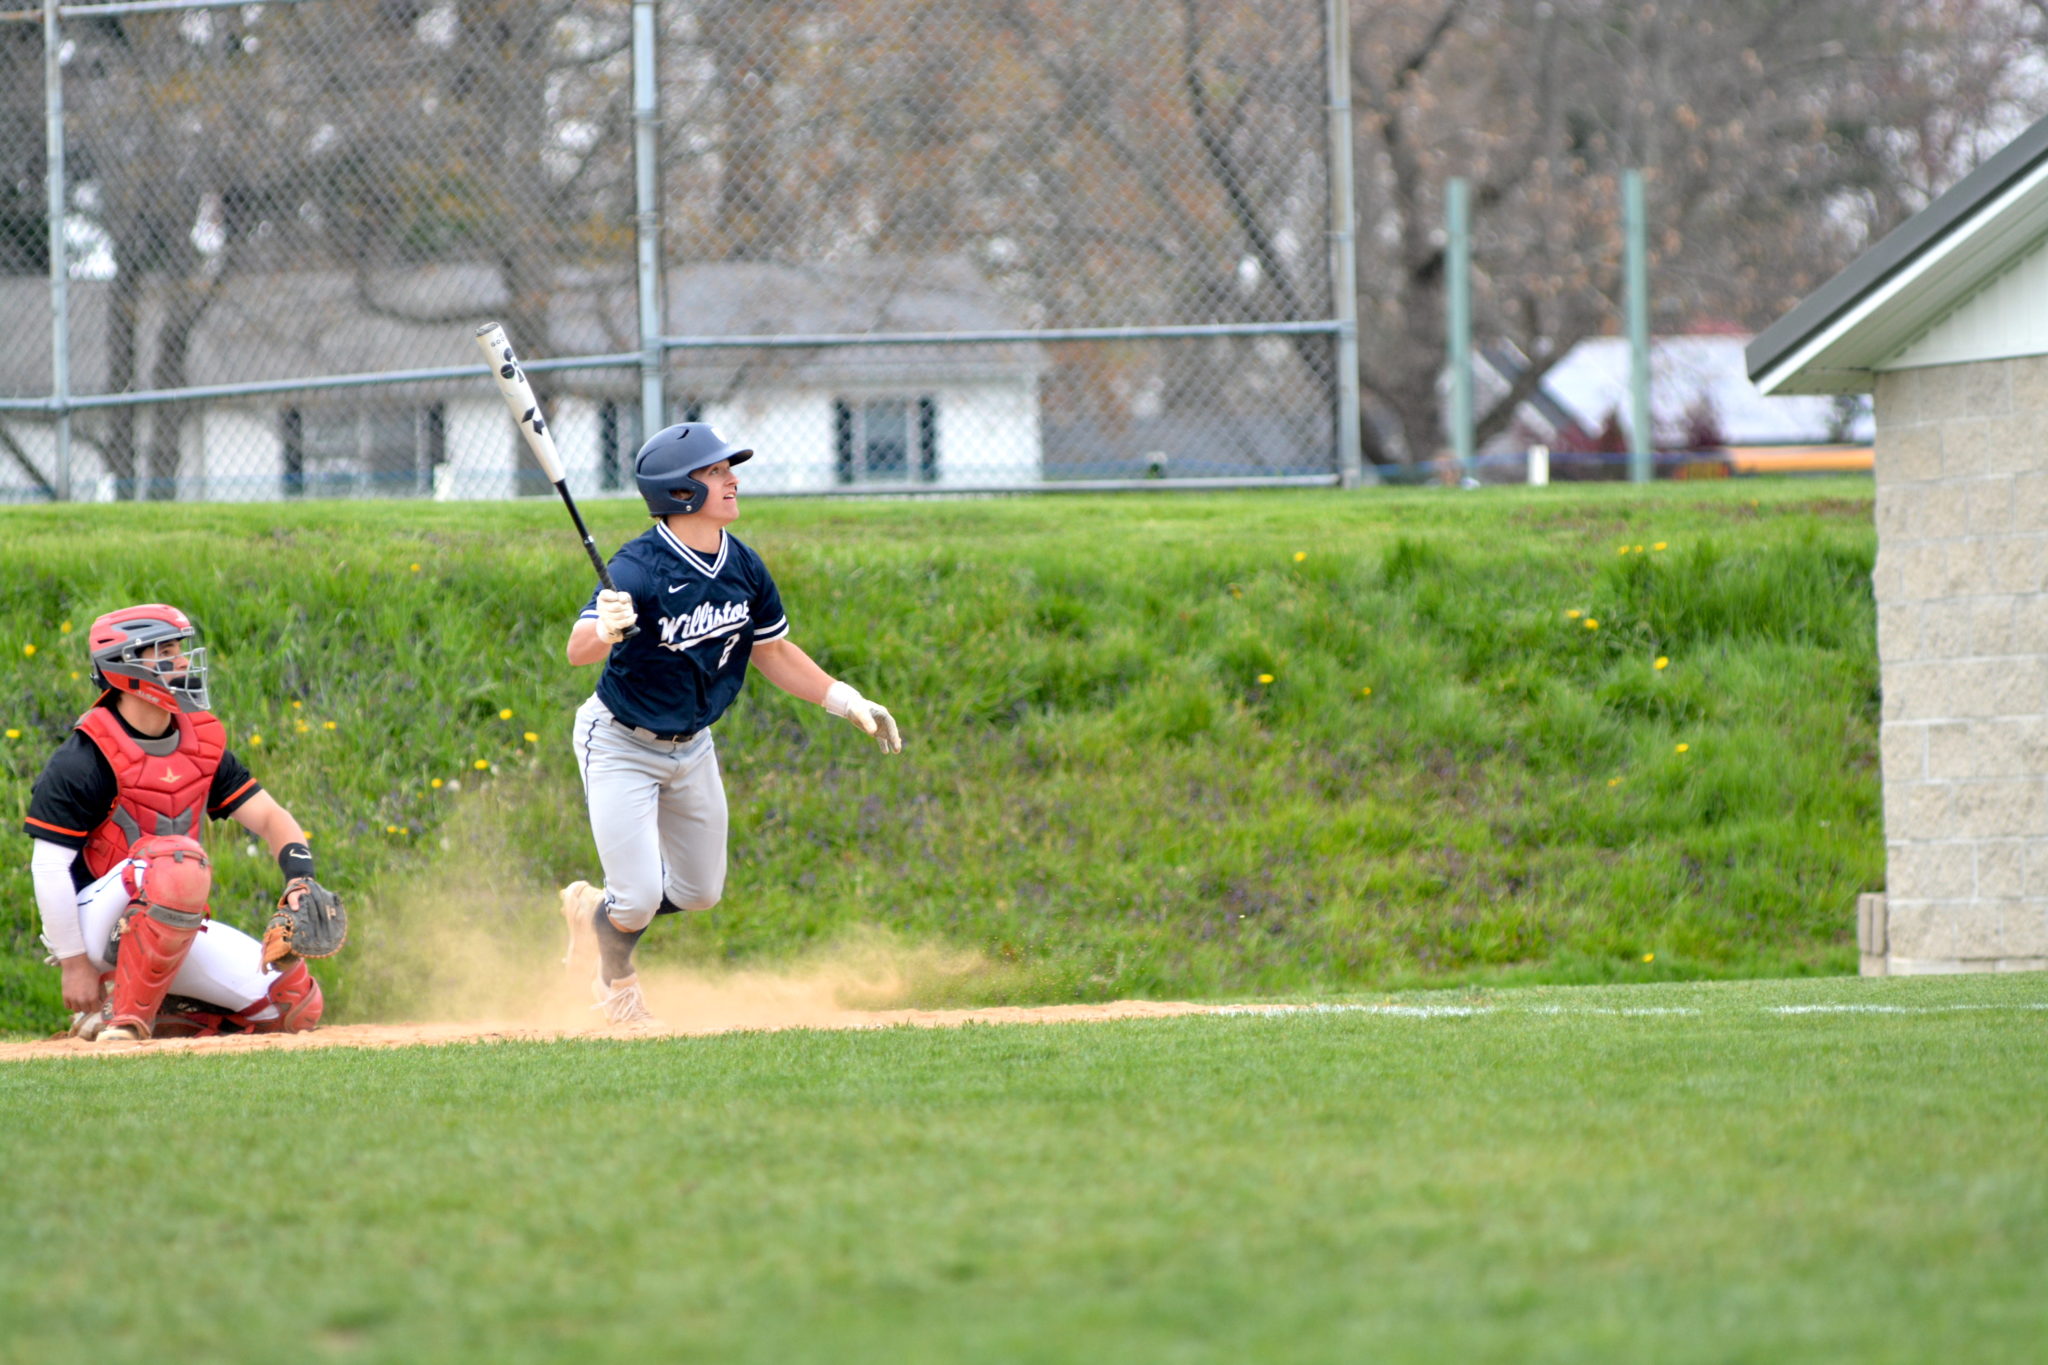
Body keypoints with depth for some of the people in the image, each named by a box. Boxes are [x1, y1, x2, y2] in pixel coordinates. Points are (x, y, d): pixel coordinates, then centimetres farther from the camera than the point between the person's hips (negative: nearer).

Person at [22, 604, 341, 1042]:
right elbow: (49, 866, -16)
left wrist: (301, 882, -16)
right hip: (96, 920, -7)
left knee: (297, 1005, -2)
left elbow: (270, 817, 4)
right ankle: (126, 1018, -26)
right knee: (180, 857, -36)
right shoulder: (84, 759, -15)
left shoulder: (203, 744, 6)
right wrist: (74, 965, -17)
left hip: (178, 931, 7)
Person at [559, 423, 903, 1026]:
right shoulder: (639, 568, -28)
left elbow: (772, 650, 9)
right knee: (640, 896, -10)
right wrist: (605, 630, -64)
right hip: (620, 745, -7)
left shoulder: (743, 567, -7)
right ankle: (616, 980, 25)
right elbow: (579, 650, -42)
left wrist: (845, 700, 3)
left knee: (700, 891, 14)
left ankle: (594, 907, 43)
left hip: (691, 746, 7)